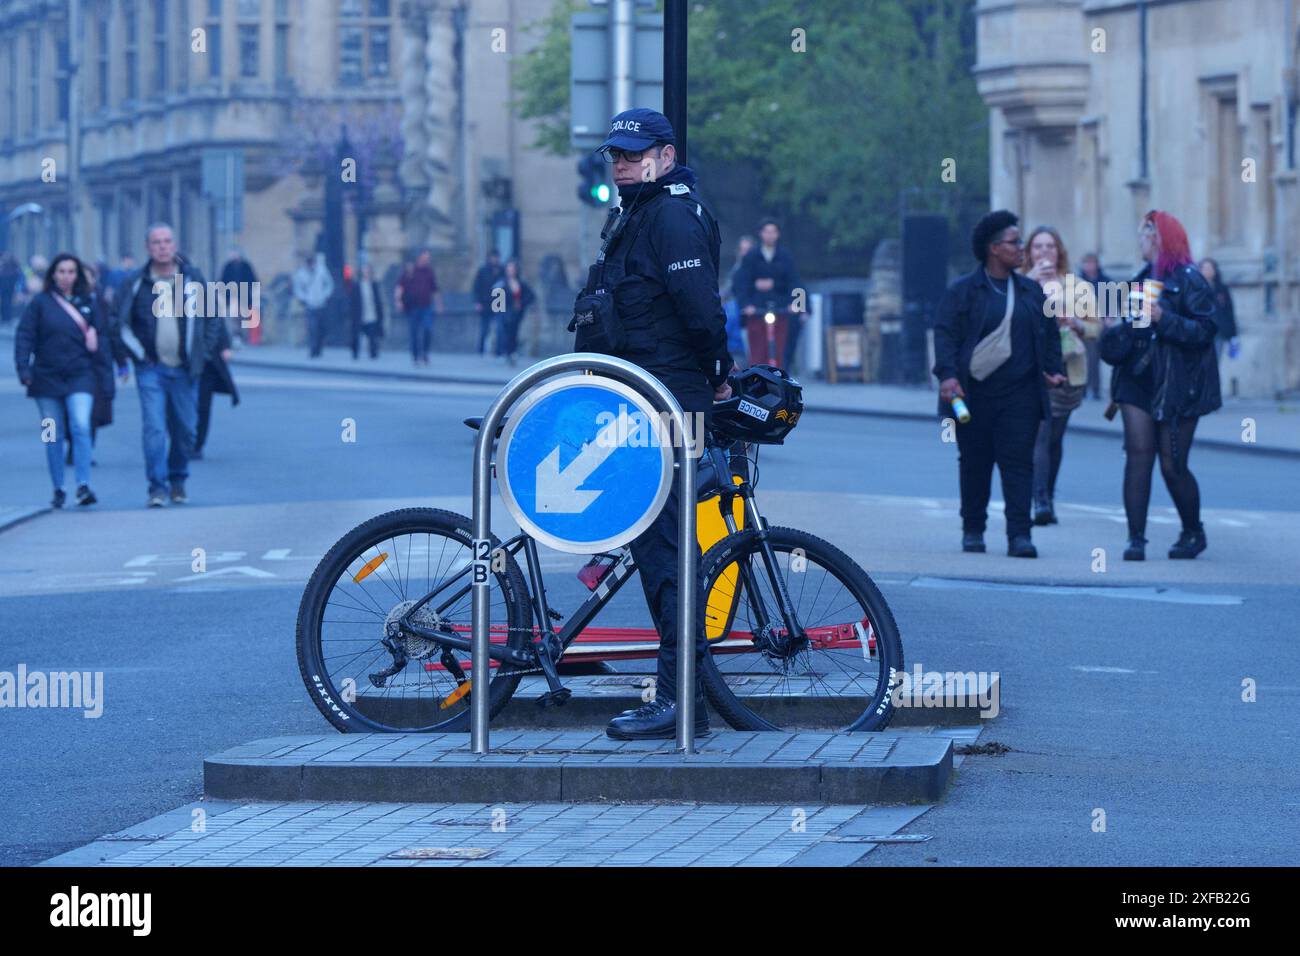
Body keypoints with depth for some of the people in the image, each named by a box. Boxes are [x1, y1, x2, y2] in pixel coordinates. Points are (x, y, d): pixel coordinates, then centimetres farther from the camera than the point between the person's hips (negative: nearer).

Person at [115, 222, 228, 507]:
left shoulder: (192, 278, 5)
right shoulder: (135, 283, 1)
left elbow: (212, 315, 14)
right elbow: (120, 323, 8)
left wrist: (207, 350, 7)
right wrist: (137, 354, 0)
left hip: (184, 369, 2)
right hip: (151, 369, -2)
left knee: (185, 429, 7)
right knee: (154, 429, -12)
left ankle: (178, 481, 24)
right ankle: (157, 487, -12)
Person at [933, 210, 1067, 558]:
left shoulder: (1032, 291, 14)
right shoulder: (962, 291, 1)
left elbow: (1050, 334, 21)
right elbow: (945, 334, -5)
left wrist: (1053, 370, 8)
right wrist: (947, 375, -18)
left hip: (1020, 396, 2)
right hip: (973, 395, -2)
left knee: (1018, 462, -7)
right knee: (974, 464, 6)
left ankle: (1019, 535, -9)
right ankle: (972, 530, 19)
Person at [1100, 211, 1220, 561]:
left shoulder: (1189, 280, -5)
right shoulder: (1142, 280, 16)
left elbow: (1205, 331, -14)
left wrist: (1163, 318, -22)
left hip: (1176, 386, -6)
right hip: (1138, 383, 6)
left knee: (1172, 465, -1)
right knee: (1138, 456, -7)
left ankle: (1194, 532, 20)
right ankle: (1136, 538, -9)